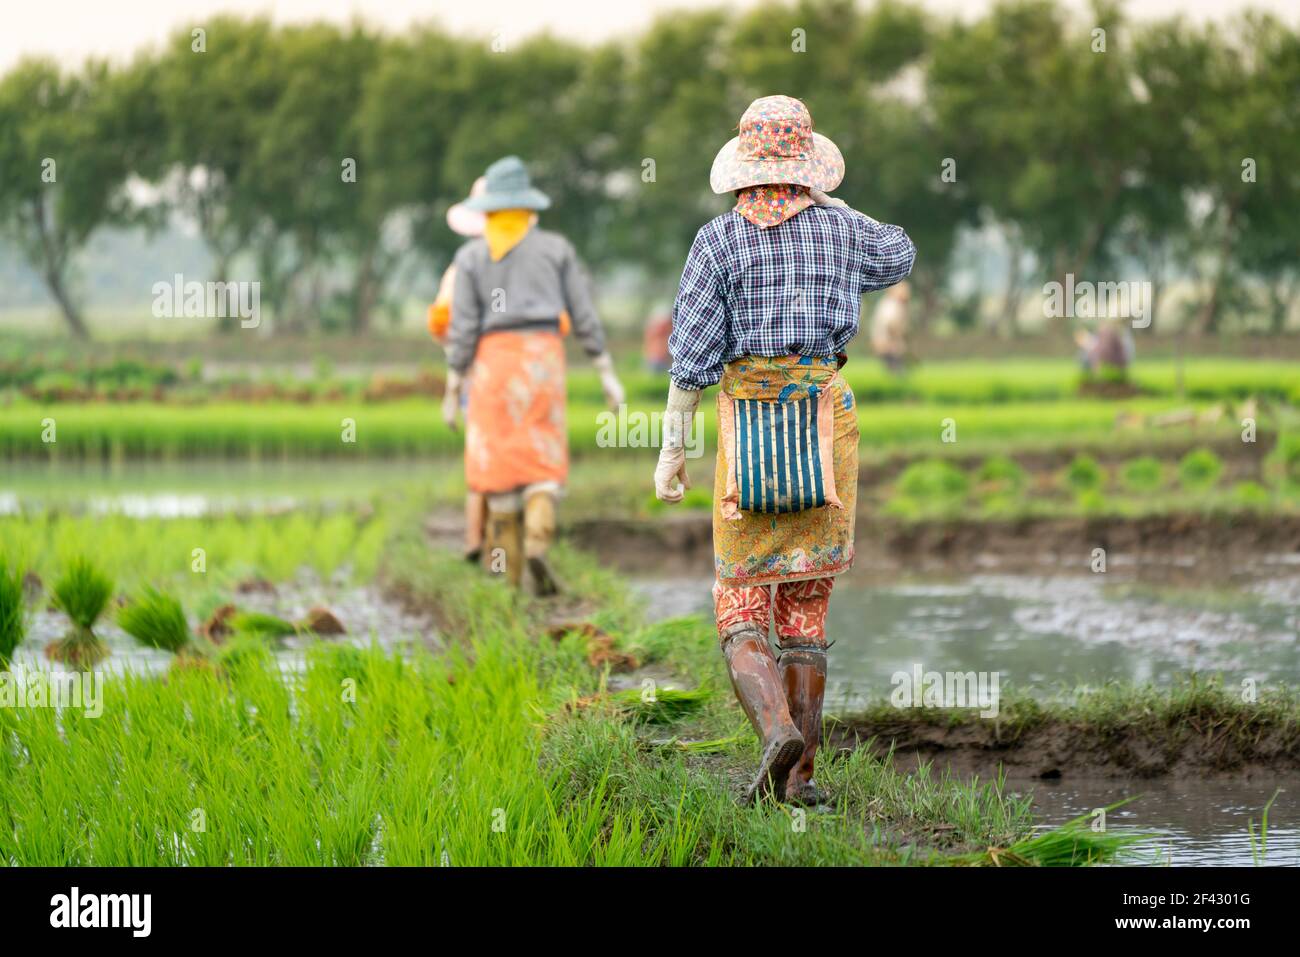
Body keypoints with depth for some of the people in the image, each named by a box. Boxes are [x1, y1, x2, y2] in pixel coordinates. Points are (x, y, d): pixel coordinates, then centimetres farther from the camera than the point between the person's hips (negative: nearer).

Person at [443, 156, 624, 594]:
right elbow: (584, 315, 3)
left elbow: (462, 328, -3)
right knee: (543, 466, 2)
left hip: (493, 360, 0)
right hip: (544, 359, 0)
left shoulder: (471, 256, 1)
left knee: (499, 460, 11)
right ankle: (537, 545, -24)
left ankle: (508, 564, 15)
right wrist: (608, 374, 7)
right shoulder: (556, 248, 4)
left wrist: (452, 391, 2)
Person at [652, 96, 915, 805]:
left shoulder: (719, 241, -4)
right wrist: (827, 202, 31)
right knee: (806, 611, 11)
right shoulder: (839, 229, 3)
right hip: (826, 421, 2)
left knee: (741, 616, 2)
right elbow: (899, 255, 28)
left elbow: (693, 353, -6)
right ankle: (797, 773, 6)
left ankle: (778, 726, -26)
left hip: (746, 432, -2)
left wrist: (672, 447, 1)